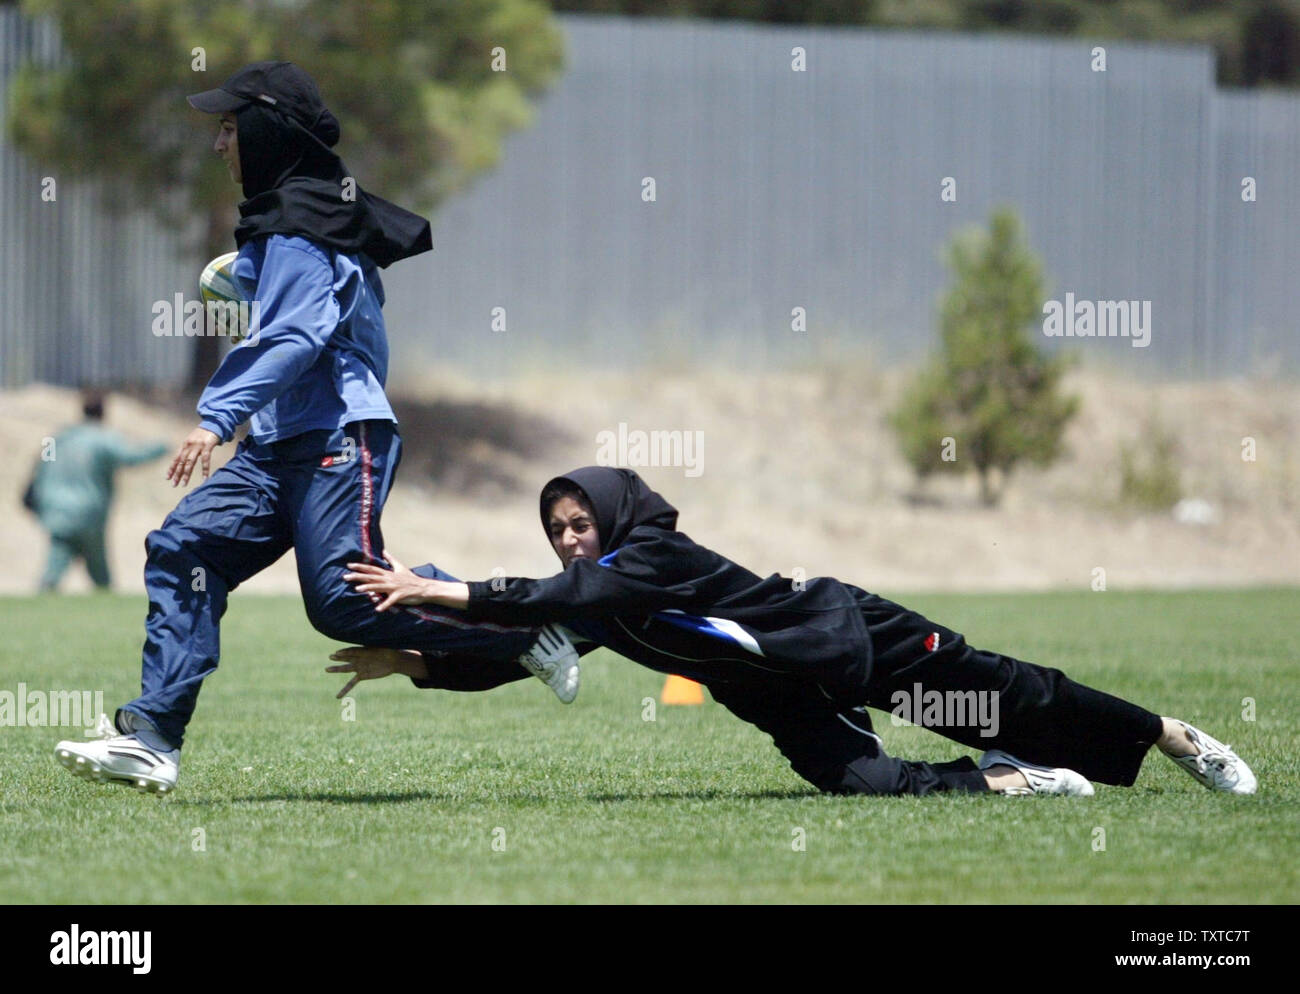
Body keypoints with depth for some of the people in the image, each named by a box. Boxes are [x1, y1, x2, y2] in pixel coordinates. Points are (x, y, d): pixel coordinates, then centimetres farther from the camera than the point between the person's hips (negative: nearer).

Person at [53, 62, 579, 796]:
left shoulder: (300, 226, -11)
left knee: (346, 598, -19)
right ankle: (152, 737, -10)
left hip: (339, 439, -10)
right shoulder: (280, 216, 20)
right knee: (186, 547, -3)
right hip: (280, 446, 10)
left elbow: (295, 335, -25)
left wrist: (219, 416, -33)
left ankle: (524, 633, -5)